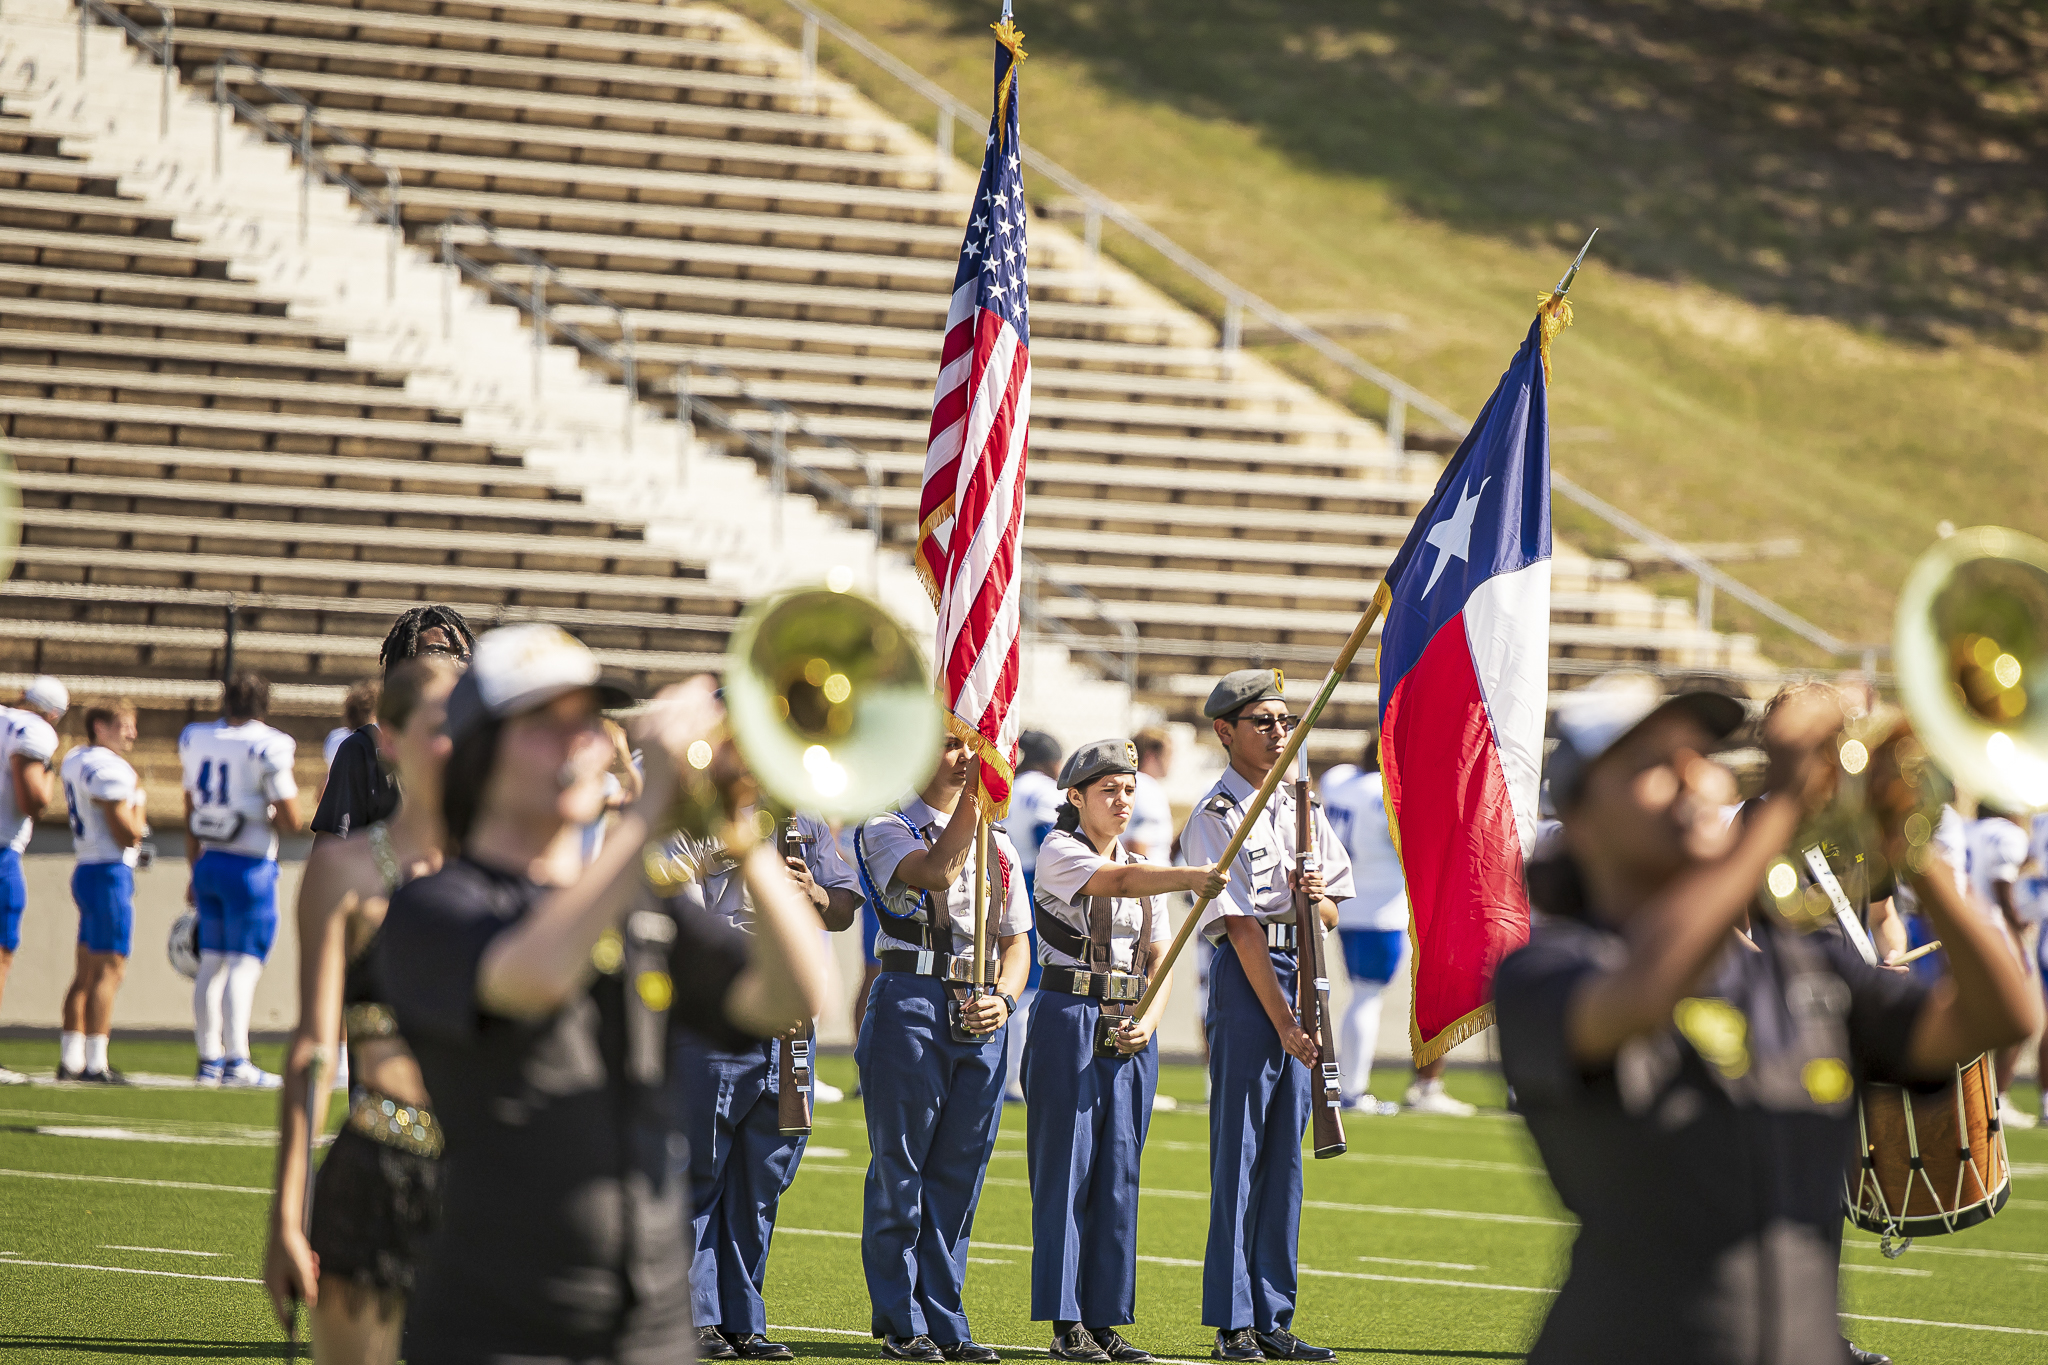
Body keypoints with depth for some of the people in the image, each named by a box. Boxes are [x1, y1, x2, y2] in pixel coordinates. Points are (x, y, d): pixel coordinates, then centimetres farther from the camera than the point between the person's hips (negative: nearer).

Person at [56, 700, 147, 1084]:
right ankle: (95, 1063, -11)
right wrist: (140, 803, 0)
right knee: (109, 969, -9)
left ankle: (70, 1059, 14)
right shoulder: (108, 770, -15)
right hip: (110, 874, -10)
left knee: (87, 971, 13)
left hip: (86, 871, 10)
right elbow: (128, 835, -17)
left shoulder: (74, 761, 15)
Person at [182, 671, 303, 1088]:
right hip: (250, 866, -6)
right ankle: (236, 1061, -10)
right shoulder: (267, 749, -13)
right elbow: (291, 822, -13)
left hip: (209, 862, 6)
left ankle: (209, 1058, 15)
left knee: (211, 963, 11)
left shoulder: (196, 741, 5)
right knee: (244, 963, -5)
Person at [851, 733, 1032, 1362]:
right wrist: (973, 794, -19)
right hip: (911, 1004, -5)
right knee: (900, 1169, -1)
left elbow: (1017, 940, 16)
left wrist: (1003, 999, -3)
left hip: (981, 1018, 5)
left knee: (960, 1170, 6)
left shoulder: (998, 846, 18)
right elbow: (937, 872, -19)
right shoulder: (885, 831, 1)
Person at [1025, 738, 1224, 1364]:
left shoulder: (1144, 867, 16)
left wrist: (1148, 1023, -7)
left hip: (1131, 1030, 6)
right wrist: (1193, 878, -41)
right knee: (1067, 1167, -6)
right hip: (1069, 1022, -6)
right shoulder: (1058, 853, -4)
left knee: (1119, 1171, 5)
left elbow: (1159, 963, 12)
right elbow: (1119, 882, -25)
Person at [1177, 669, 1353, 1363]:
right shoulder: (1215, 817, -8)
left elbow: (1332, 914, 19)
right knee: (1239, 1149, -6)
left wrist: (1320, 895, -6)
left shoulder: (1300, 806, 14)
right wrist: (1283, 1021, -18)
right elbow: (1241, 925, -14)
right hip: (1248, 977, -7)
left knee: (1285, 1151, 8)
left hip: (1303, 975, 7)